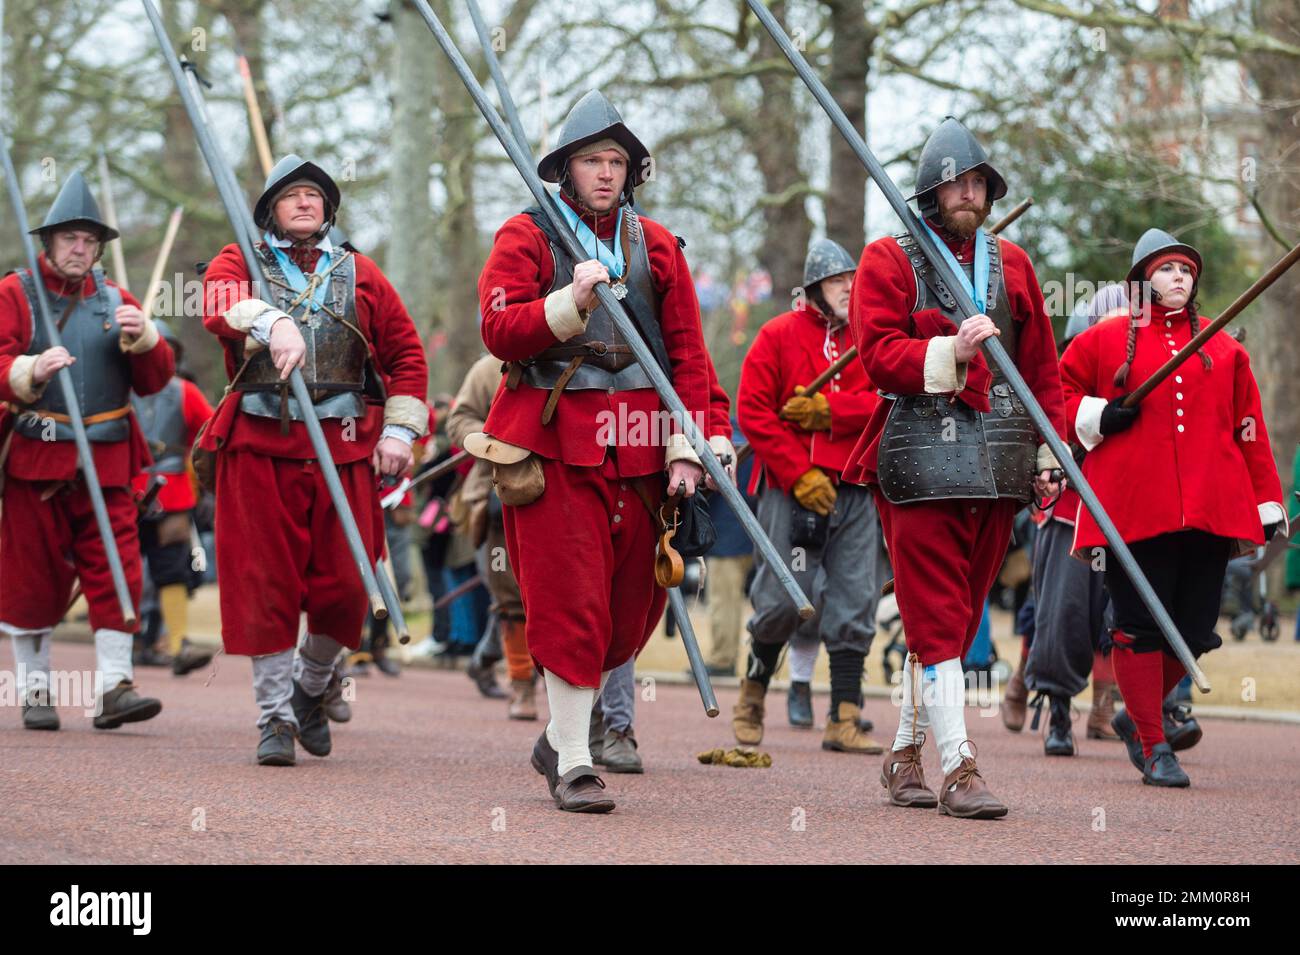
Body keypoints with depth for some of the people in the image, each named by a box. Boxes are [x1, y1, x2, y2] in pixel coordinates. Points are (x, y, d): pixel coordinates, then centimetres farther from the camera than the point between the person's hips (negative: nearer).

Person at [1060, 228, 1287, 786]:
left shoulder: (1224, 348, 17)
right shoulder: (1105, 340, 8)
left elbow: (1249, 431, 15)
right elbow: (1056, 390, 15)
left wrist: (1268, 505, 11)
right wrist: (1096, 417, -5)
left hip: (1210, 510, 3)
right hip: (1134, 506, -3)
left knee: (1194, 630, 3)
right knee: (1140, 627, -4)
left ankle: (1138, 715, 27)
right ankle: (1154, 746, 5)